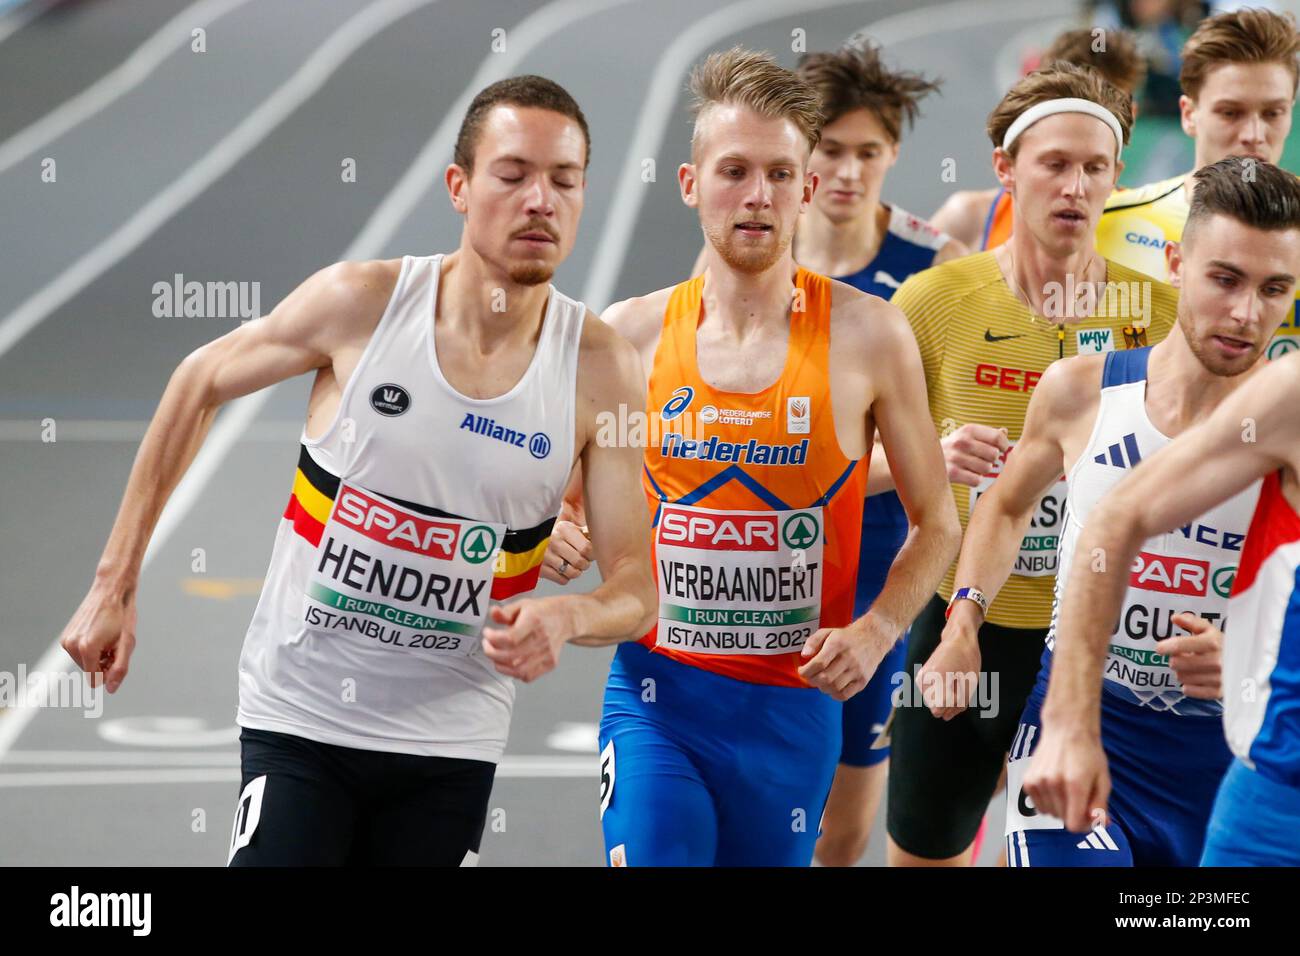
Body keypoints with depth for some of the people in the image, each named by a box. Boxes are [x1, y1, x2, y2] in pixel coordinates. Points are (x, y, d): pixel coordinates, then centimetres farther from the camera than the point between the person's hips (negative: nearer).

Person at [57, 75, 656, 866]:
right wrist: (115, 585, 6)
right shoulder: (362, 302, -10)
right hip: (301, 719, -2)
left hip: (451, 743, 2)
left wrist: (566, 617, -29)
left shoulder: (602, 371, -9)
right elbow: (200, 385, 6)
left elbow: (636, 592, -4)